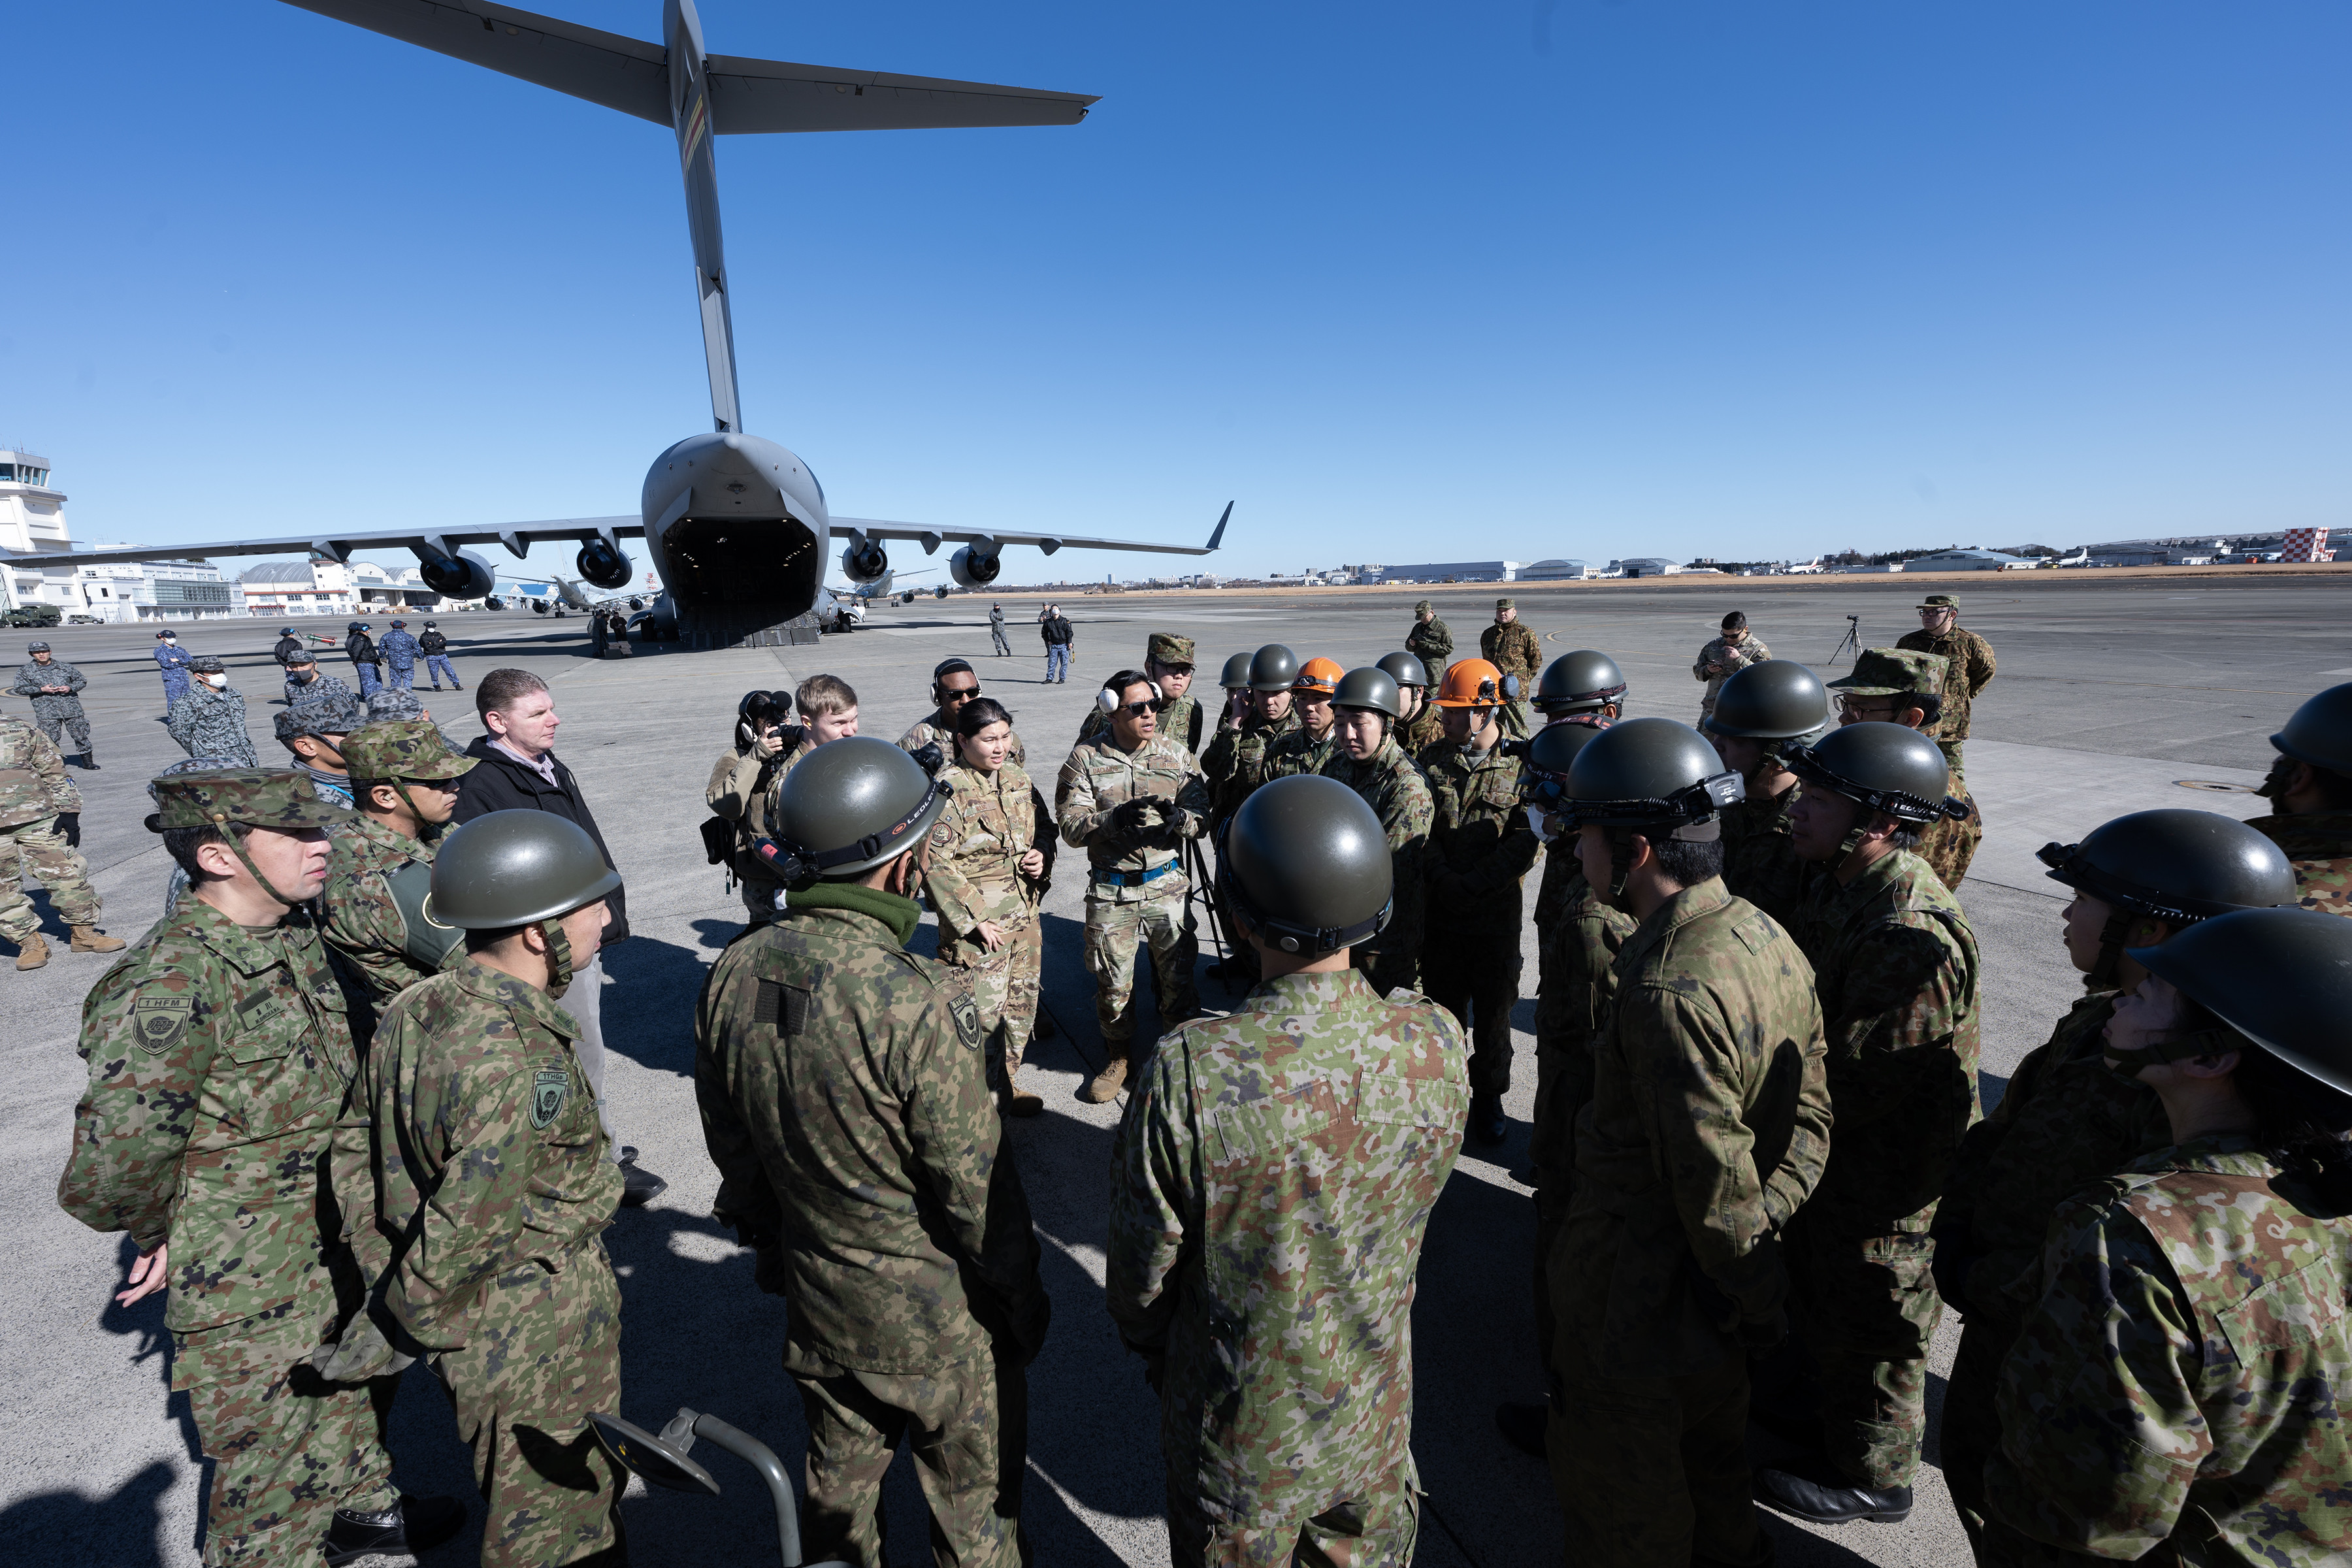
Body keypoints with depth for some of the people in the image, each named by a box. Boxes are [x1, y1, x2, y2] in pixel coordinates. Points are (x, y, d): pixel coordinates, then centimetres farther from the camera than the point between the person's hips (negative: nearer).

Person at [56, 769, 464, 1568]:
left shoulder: (294, 936, -3)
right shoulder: (167, 986, -30)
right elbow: (110, 1179, -28)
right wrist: (163, 1236, -9)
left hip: (330, 1251, 8)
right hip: (246, 1293, -8)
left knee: (348, 1384, 30)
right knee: (274, 1476, 13)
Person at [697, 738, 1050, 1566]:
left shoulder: (731, 977, -12)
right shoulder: (917, 1002, -32)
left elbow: (732, 1149, 2)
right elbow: (975, 1185, -23)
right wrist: (1023, 1297, -5)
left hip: (815, 1302, 6)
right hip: (936, 1317, -5)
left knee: (838, 1487, 29)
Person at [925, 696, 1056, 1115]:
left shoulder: (1018, 779, 7)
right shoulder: (947, 789, -14)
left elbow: (1044, 826, 21)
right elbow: (936, 862, -18)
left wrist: (1042, 855, -2)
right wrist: (975, 918, -18)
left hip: (1025, 914, 7)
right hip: (977, 923, -7)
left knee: (1022, 1001, 16)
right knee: (983, 1009, -3)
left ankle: (1007, 1077, 35)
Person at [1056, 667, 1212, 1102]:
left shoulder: (1177, 756, 2)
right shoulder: (1085, 760, -4)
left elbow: (1201, 815, 1)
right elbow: (1071, 828, -10)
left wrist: (1180, 817, -22)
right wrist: (1117, 818, -27)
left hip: (1167, 884, 1)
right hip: (1111, 890, -1)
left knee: (1177, 974, 8)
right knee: (1113, 981, 10)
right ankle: (1117, 1057, 33)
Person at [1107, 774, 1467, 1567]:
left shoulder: (1190, 1071, -34)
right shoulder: (1437, 1043, -22)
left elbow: (1142, 1264, -18)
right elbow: (1414, 1214, -4)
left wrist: (1147, 1344, 4)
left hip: (1240, 1430, -2)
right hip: (1377, 1411, 3)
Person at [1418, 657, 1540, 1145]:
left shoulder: (1522, 766, -7)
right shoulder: (1432, 762, 1)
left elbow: (1524, 844, -12)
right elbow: (1422, 833, -1)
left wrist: (1472, 883, -19)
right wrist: (1446, 882, -14)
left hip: (1497, 916, -2)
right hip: (1441, 912, 2)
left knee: (1492, 1013, 12)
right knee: (1444, 1008, 14)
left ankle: (1488, 1097, 32)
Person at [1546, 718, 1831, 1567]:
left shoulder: (1670, 990, -33)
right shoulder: (1768, 939, -4)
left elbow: (1718, 1179, -26)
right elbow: (1807, 1118, 2)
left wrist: (1756, 1294, -10)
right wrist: (1761, 1235, -1)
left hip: (1639, 1295, -8)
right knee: (1708, 1434, 33)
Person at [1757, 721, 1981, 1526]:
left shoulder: (1911, 935, -33)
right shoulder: (1845, 885, -1)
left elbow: (1859, 1086, -30)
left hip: (1889, 1176, -9)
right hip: (1839, 1155, 9)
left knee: (1868, 1325, 13)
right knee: (1820, 1288, 27)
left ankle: (1871, 1478, 35)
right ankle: (1822, 1401, 51)